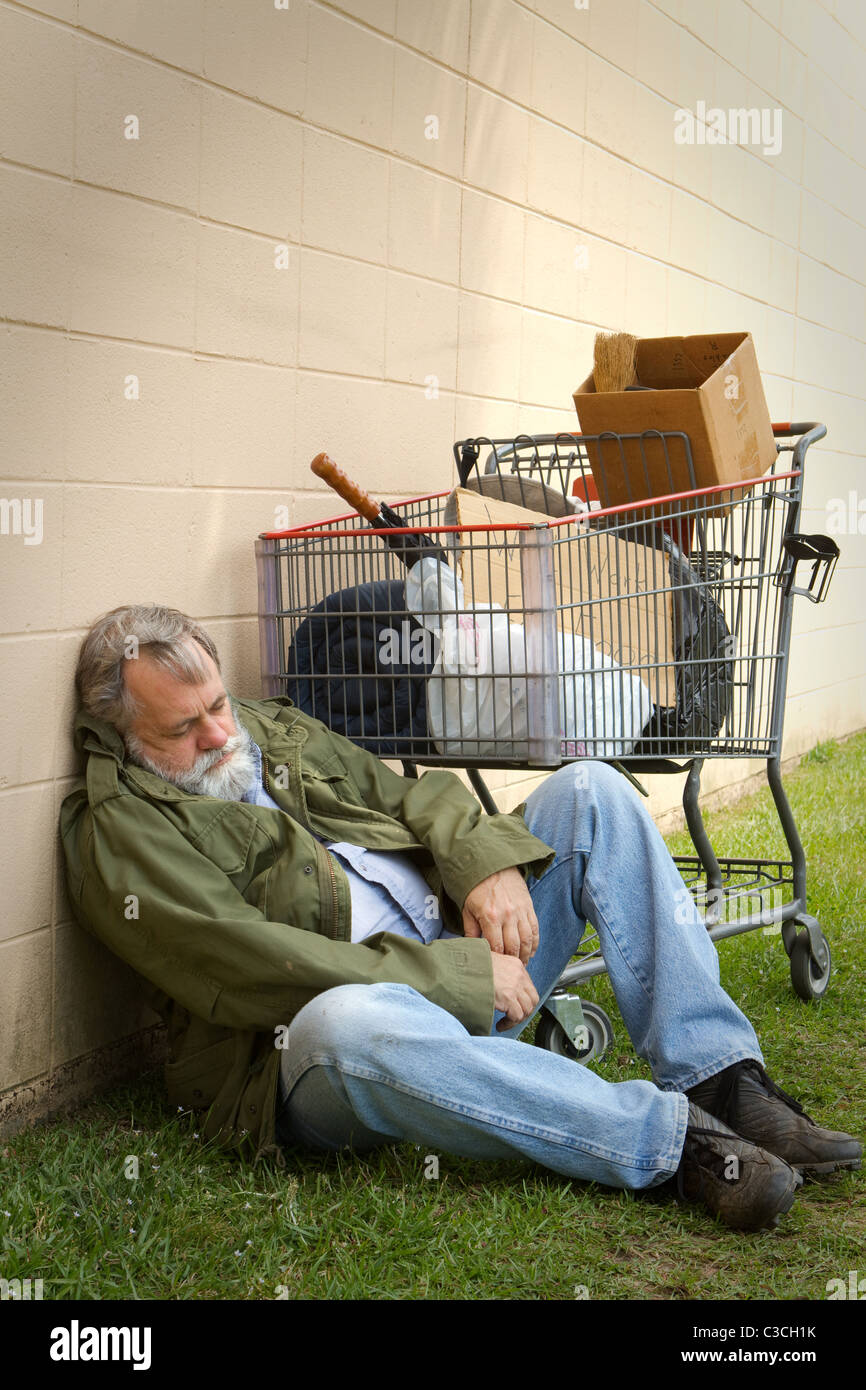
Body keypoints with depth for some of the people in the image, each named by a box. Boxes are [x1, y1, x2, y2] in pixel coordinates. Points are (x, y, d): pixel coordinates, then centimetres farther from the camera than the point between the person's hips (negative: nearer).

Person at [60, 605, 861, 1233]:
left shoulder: (273, 731, 18)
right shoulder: (116, 834, -8)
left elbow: (409, 793, 18)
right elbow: (248, 969, -19)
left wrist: (487, 859, -6)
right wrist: (459, 977, -20)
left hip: (461, 945, 8)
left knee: (589, 793, -4)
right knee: (346, 1023, -43)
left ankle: (721, 1080, -17)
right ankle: (669, 1139, -37)